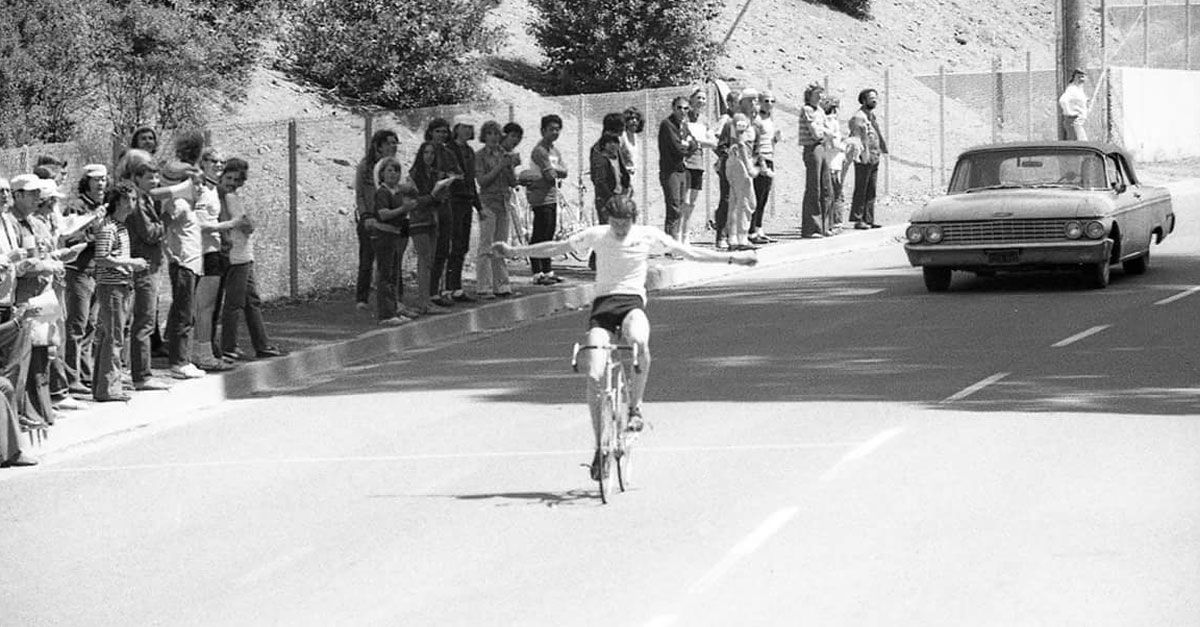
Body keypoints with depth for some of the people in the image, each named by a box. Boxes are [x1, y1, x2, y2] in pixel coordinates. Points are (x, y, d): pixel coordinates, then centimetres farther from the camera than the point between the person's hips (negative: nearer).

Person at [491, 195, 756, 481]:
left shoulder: (648, 235, 5)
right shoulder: (596, 235, 6)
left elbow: (689, 252, 8)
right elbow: (557, 248, 14)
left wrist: (732, 258, 5)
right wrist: (513, 251, 16)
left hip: (632, 303, -1)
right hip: (603, 304, 1)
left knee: (639, 341, -39)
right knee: (594, 376, -14)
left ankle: (635, 406, -19)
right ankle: (600, 446, -1)